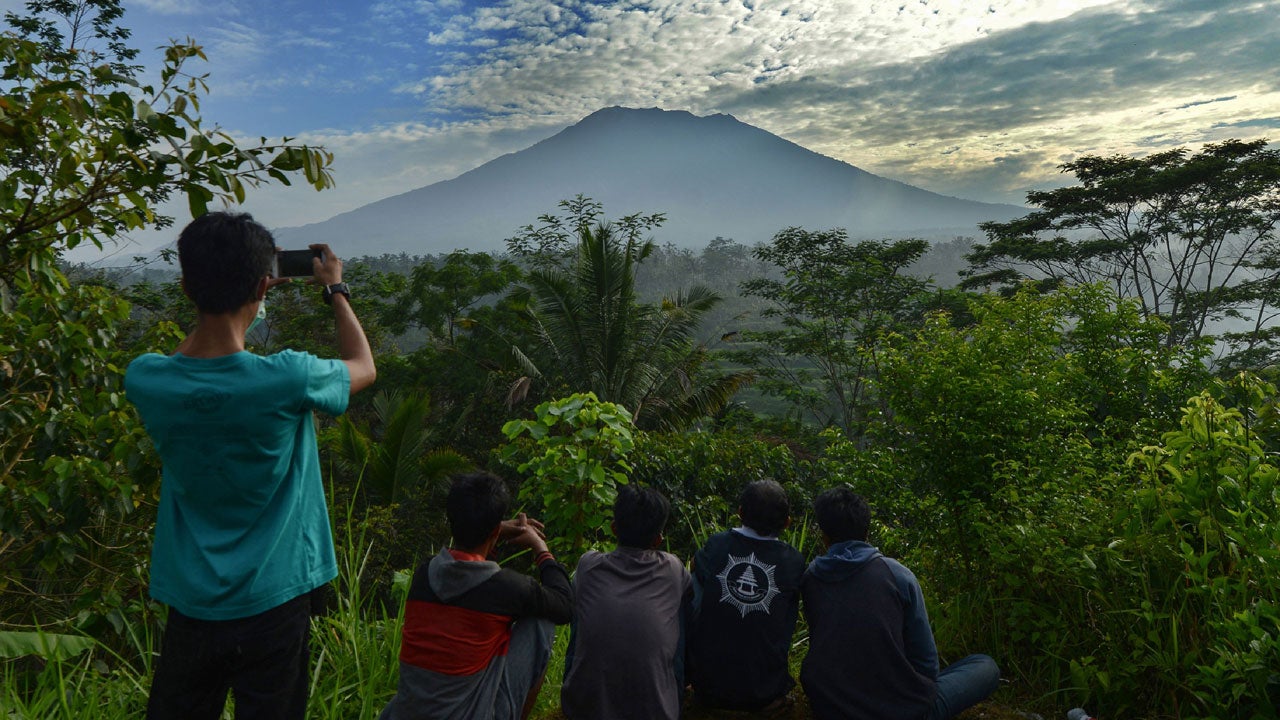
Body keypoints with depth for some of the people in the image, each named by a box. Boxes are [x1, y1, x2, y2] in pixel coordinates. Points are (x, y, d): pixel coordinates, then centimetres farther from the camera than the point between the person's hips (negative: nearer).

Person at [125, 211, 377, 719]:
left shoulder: (144, 380, -13)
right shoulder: (287, 380, -24)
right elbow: (364, 368, -1)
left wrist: (220, 287, 12)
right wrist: (335, 289, 11)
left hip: (190, 605, 3)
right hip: (272, 603, -3)